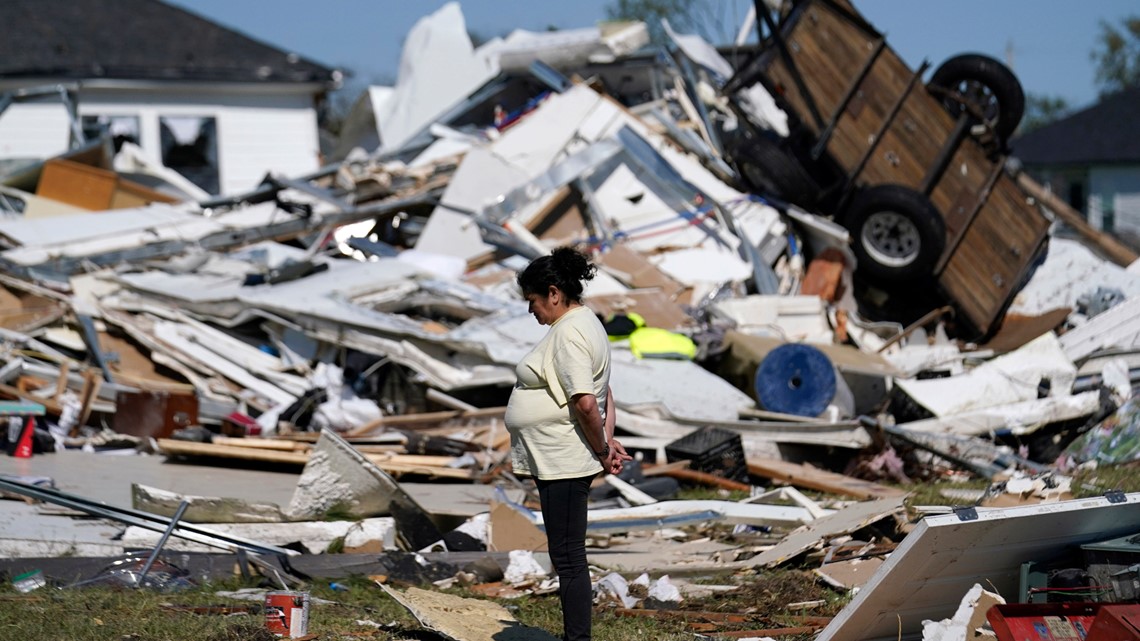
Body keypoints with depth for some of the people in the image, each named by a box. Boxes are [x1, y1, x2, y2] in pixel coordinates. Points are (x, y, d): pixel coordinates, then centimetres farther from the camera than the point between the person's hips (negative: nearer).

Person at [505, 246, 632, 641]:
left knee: (568, 557, -6)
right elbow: (603, 396, 21)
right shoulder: (584, 324, 16)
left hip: (563, 465, -11)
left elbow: (585, 403, -25)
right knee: (567, 556, 14)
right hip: (561, 463, 11)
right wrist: (608, 441, 10)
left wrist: (602, 451, -13)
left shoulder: (569, 333, -17)